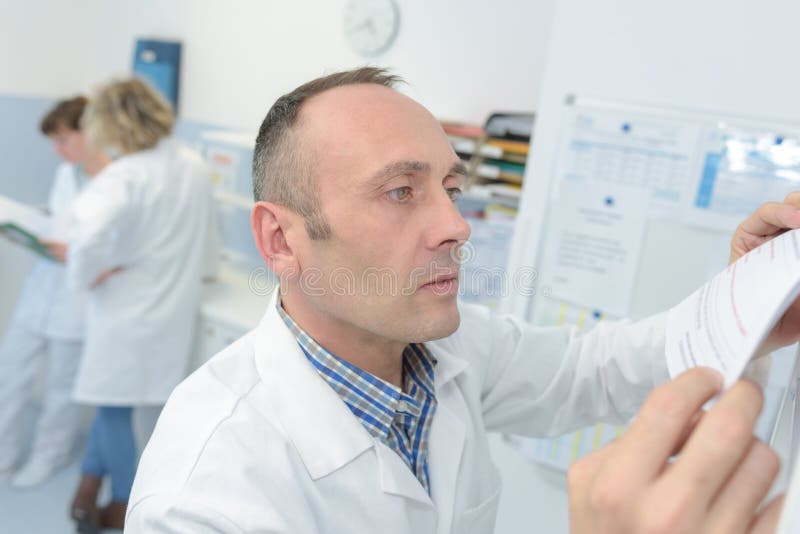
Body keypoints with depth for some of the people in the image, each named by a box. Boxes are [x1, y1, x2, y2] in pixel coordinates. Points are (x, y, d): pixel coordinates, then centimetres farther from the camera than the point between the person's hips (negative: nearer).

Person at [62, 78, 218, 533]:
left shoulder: (126, 174, -21)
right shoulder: (197, 166, 2)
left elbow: (89, 231, -39)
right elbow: (205, 243, 11)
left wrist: (85, 275, -22)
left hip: (128, 307, -6)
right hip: (176, 306, 7)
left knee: (115, 406, 13)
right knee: (113, 397, 21)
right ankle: (90, 489, 28)